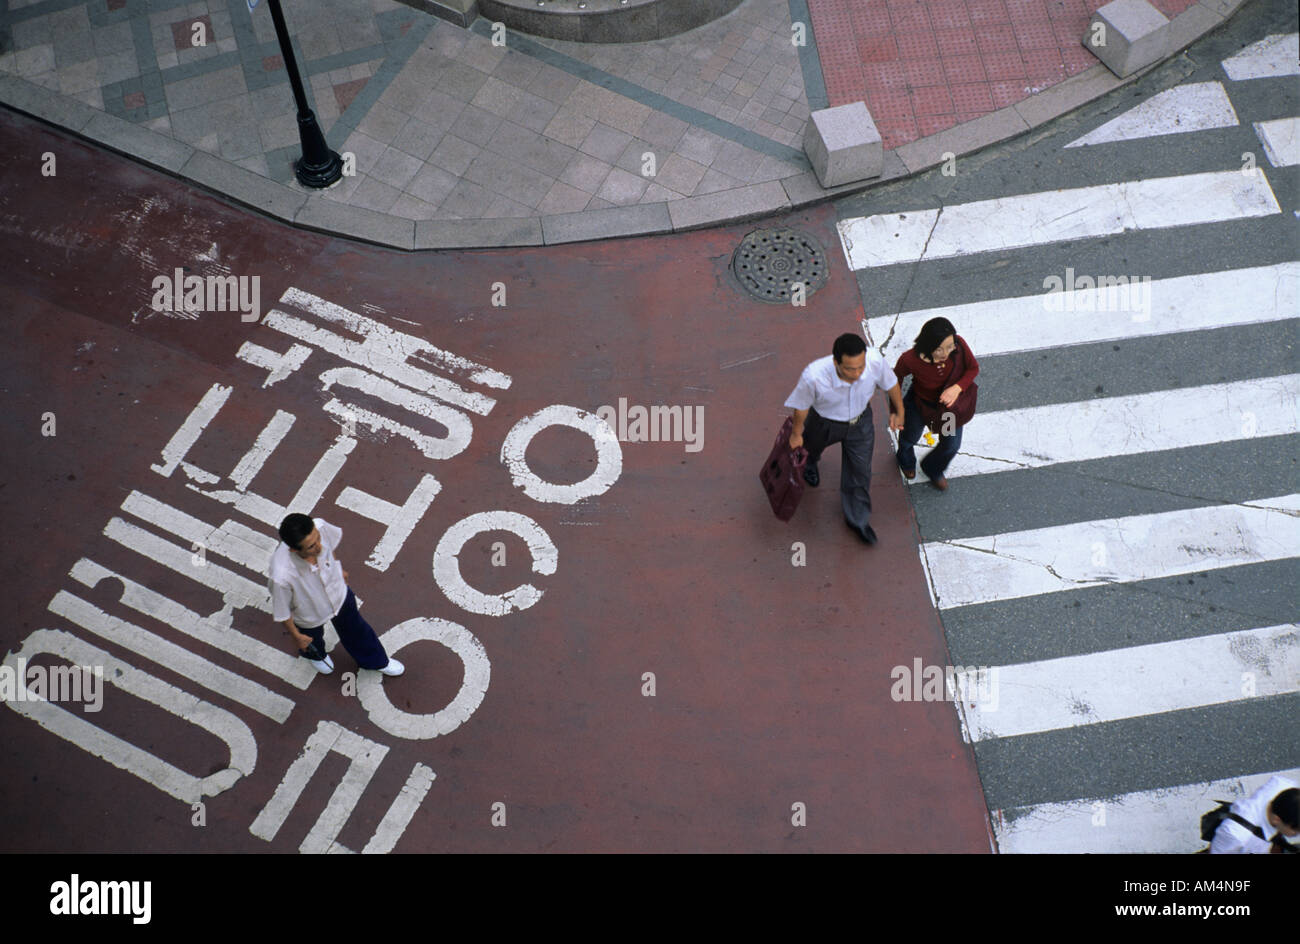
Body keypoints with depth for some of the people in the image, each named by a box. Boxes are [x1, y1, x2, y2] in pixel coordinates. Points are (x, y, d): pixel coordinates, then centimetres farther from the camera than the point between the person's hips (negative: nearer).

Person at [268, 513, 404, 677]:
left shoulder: (319, 527, -38)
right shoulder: (281, 576, -48)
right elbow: (281, 611, -26)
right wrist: (296, 636, -8)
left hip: (338, 593, 3)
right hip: (310, 616, -3)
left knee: (355, 628, 31)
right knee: (313, 640, 33)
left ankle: (377, 661, 62)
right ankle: (315, 655, 71)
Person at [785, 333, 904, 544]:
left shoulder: (876, 362, -37)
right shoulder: (813, 376, -44)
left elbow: (891, 384, -12)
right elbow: (801, 406, -21)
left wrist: (899, 412, 5)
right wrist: (796, 433, -3)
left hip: (860, 423, 1)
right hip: (824, 423, -1)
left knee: (860, 471, 15)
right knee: (812, 444, 33)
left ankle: (857, 519, 43)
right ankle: (810, 462, 73)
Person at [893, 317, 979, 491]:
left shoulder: (959, 345, -35)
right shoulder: (910, 359, -40)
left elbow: (973, 368, -15)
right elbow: (896, 379, -16)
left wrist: (958, 387, -33)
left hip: (949, 403, 2)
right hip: (920, 403, -2)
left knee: (952, 445, 20)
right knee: (910, 437, 27)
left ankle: (933, 470, 56)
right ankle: (906, 459, 67)